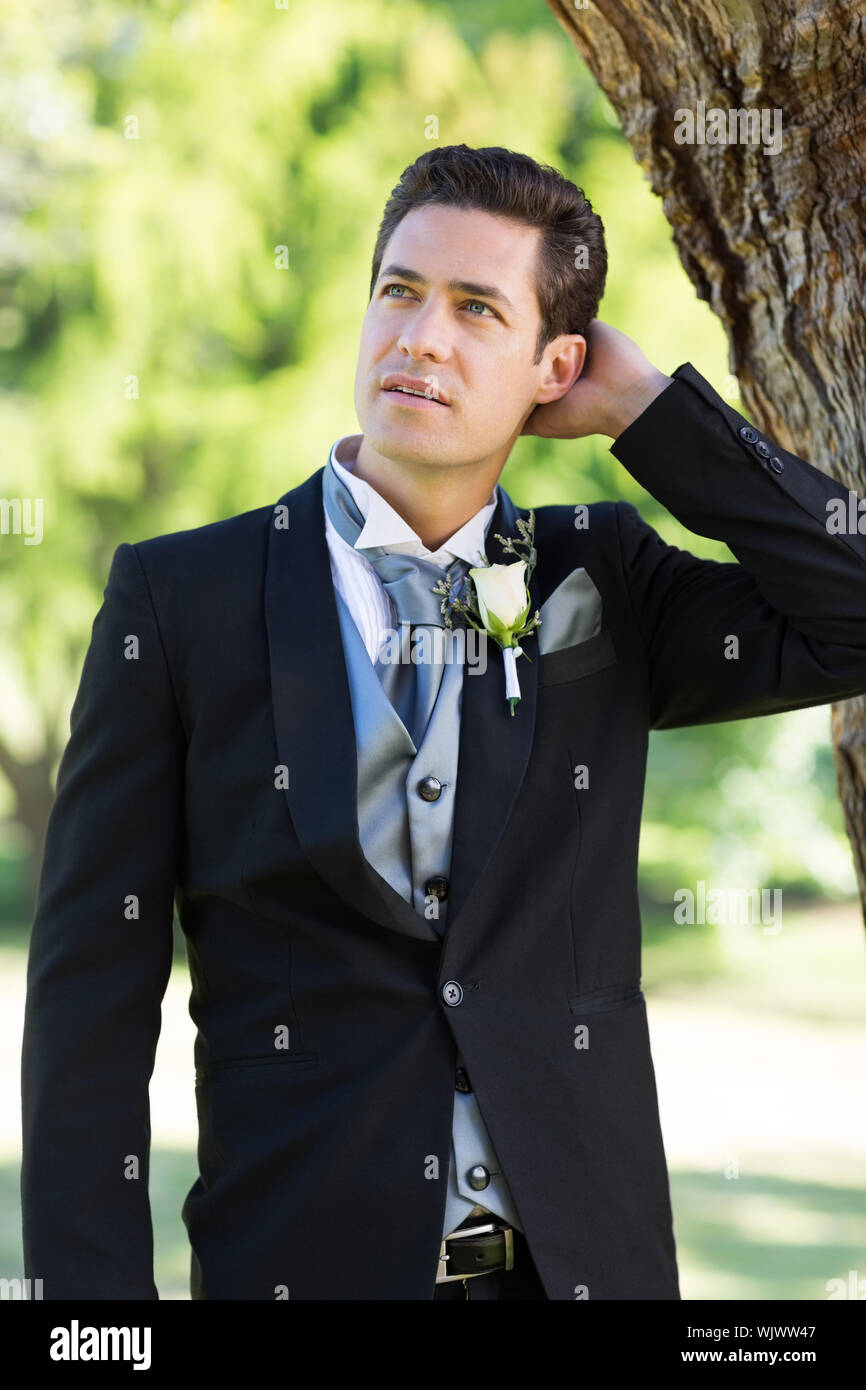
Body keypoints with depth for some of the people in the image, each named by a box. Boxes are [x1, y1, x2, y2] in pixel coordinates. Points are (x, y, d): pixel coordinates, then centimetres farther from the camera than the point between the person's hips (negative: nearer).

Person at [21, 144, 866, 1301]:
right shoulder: (180, 598, 0)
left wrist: (646, 411, -2)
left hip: (585, 1255, 2)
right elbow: (92, 993, -1)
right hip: (306, 1258, -2)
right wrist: (90, 1302, -9)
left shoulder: (603, 582, 8)